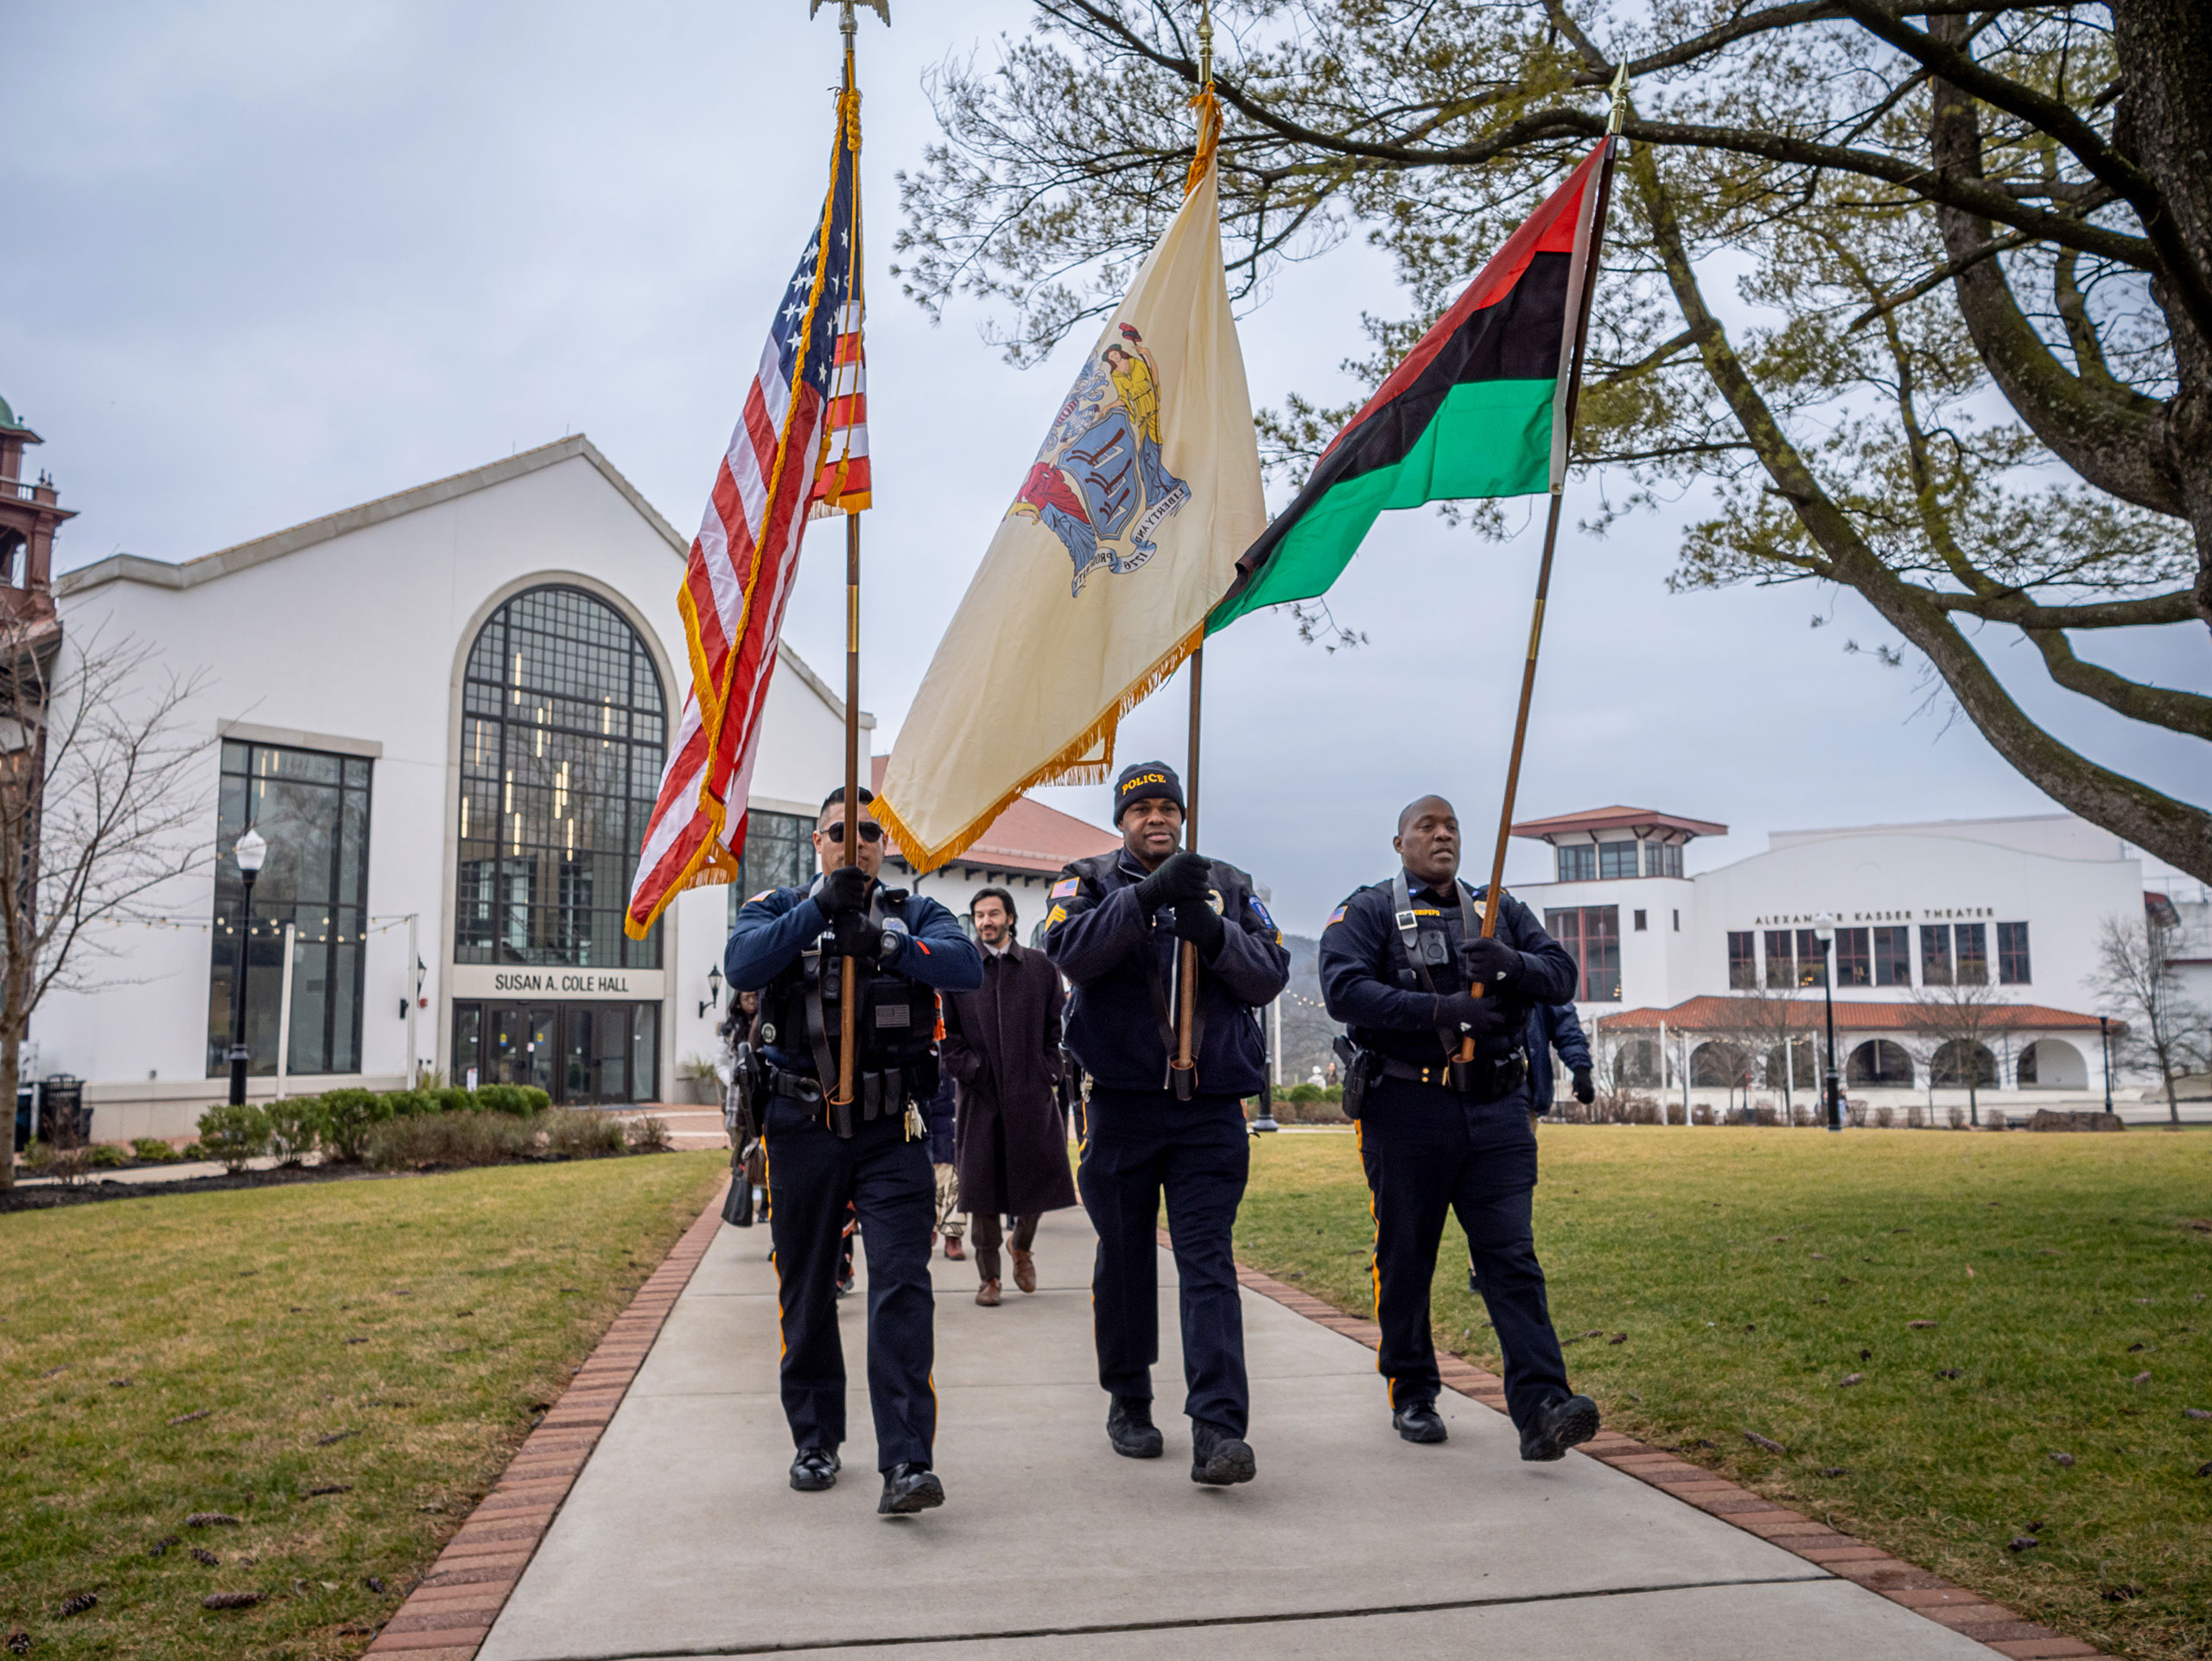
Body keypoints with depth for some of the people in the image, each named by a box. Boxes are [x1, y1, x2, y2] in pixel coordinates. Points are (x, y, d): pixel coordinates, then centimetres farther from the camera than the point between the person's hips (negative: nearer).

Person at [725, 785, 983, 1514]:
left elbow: (966, 965, -11)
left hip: (891, 1132, -1)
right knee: (807, 1296, 11)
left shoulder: (915, 914, 9)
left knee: (902, 1287, -11)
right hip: (802, 1131, 1)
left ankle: (906, 1461, -11)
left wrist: (884, 942, -26)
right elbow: (742, 965, -13)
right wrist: (821, 907, -22)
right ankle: (815, 1442, 28)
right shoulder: (779, 908, 9)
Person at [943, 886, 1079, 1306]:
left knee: (1040, 1175, 3)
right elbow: (946, 1031, 5)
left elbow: (1057, 1027, 11)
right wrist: (966, 1067, -7)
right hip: (981, 1094, -1)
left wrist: (1049, 1071, 1)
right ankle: (988, 1276, 14)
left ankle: (1021, 1245, 33)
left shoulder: (1041, 968, 9)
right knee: (982, 1184, 2)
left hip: (1032, 1091, 1)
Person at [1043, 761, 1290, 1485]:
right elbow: (1068, 948, -15)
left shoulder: (1229, 887, 12)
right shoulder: (1090, 881, 6)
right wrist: (1148, 896, -26)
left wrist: (1214, 935, -17)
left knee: (1209, 1262, -7)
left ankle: (1217, 1429, -10)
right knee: (1124, 1259, 11)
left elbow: (1271, 973, 1)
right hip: (1122, 1105, 0)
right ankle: (1128, 1402, 28)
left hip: (1210, 1108, 0)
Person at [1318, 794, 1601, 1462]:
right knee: (1405, 1258, 7)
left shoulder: (1500, 911, 16)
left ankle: (1541, 1408, -10)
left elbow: (1561, 974, 7)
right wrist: (1439, 1011, -23)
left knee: (1512, 1257, -5)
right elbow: (1343, 989, -13)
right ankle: (1412, 1394, 24)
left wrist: (1512, 965, -15)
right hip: (1406, 1112, -2)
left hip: (1496, 1112, 3)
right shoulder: (1367, 913, 2)